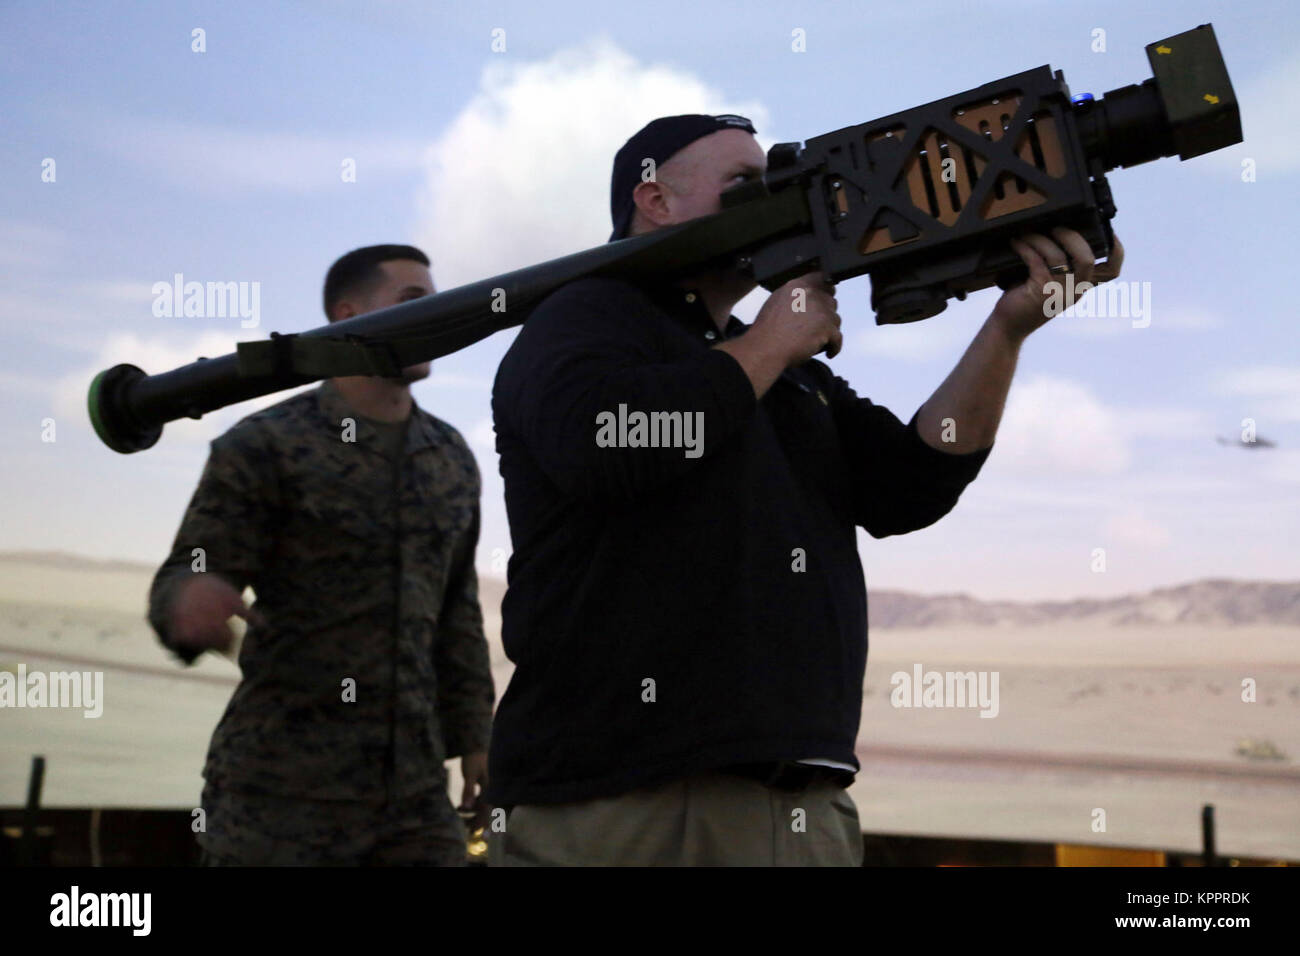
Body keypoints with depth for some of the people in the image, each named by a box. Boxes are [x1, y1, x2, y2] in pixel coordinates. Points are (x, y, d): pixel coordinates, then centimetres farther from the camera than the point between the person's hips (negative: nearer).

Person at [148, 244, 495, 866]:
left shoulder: (452, 460, 12)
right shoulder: (263, 445, -4)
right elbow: (182, 586, -8)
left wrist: (473, 738, 15)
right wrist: (192, 598, -32)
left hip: (412, 791, 5)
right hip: (281, 788, -5)